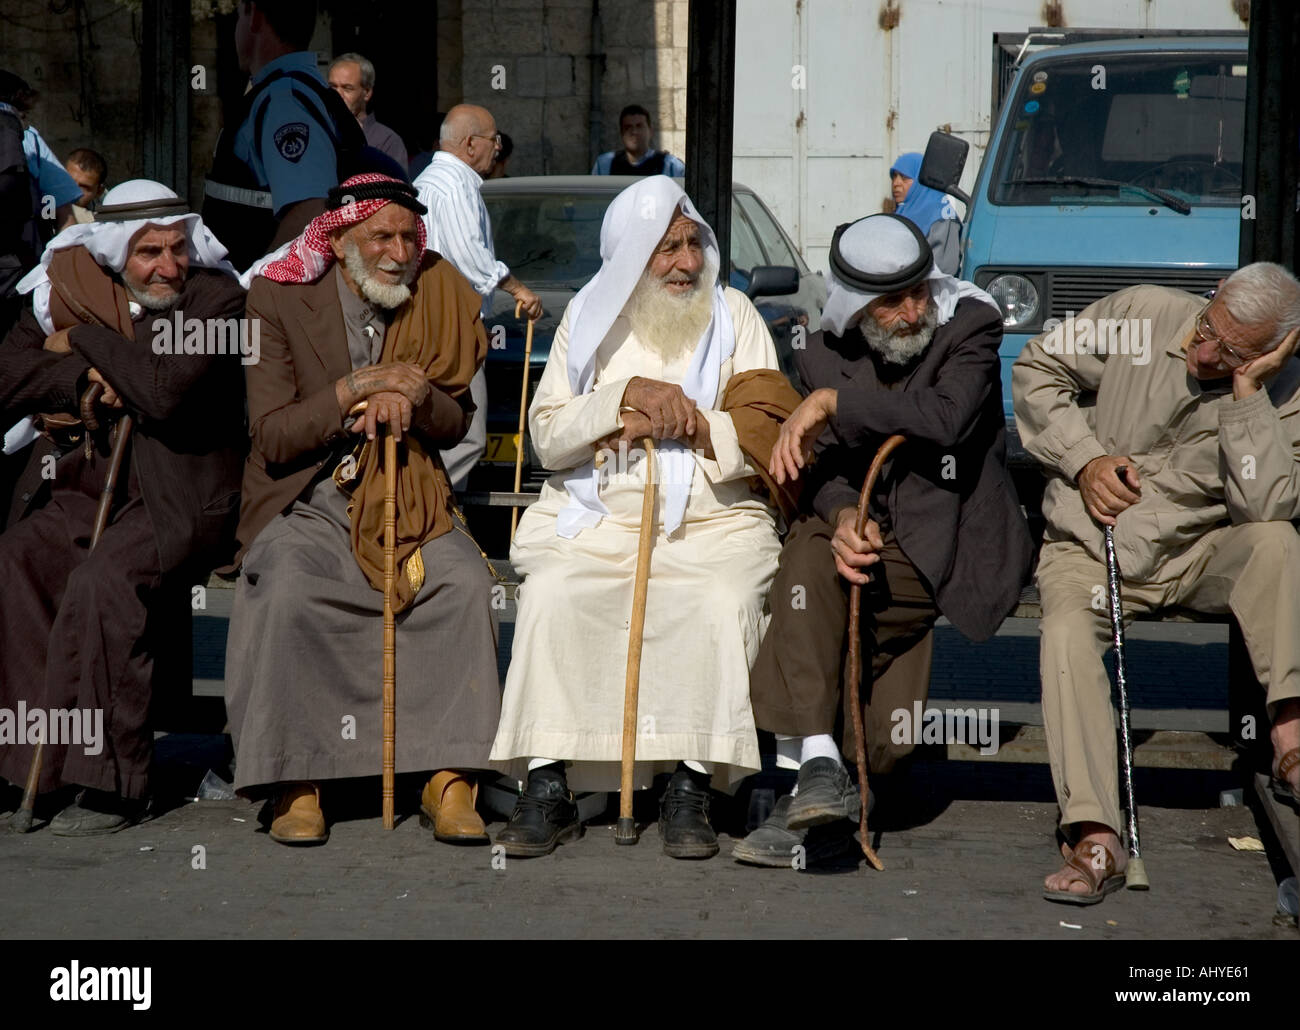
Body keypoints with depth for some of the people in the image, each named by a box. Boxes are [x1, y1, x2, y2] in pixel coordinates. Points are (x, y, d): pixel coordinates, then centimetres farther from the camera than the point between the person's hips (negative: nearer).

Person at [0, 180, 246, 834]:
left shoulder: (216, 299, -6)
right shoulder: (68, 291, 9)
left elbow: (163, 391, -20)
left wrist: (84, 340, -9)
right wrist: (87, 379, -13)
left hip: (180, 502, -5)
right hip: (89, 494, 5)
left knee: (100, 581, -31)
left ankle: (110, 782, -24)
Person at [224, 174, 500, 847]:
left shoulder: (437, 301, 6)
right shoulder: (280, 300, -2)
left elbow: (456, 424, 8)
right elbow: (272, 437, -7)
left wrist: (416, 399, -14)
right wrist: (352, 393, -20)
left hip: (409, 502, 2)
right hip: (306, 505, -2)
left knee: (467, 583, -26)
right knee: (289, 593, -32)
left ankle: (449, 778, -22)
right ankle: (294, 784, -19)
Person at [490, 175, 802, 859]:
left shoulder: (733, 315, 10)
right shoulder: (589, 318, 13)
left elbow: (766, 434, 0)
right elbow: (548, 436, 3)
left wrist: (678, 424, -9)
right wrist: (629, 393, -10)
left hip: (713, 521, -1)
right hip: (596, 516, 1)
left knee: (721, 603, -32)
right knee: (552, 593, -28)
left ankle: (689, 788, -26)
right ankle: (547, 787, -25)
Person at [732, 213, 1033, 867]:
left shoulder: (971, 325, -4)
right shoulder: (826, 357, 8)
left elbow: (946, 418, -23)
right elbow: (825, 465, 0)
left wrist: (833, 404, -18)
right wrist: (845, 515, -25)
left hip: (946, 540, -3)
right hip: (871, 531, 4)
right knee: (808, 555, -32)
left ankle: (816, 777, -9)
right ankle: (818, 769, -33)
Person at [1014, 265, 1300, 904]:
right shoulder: (1139, 316, -6)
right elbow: (1037, 370, 4)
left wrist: (1245, 391, -24)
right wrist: (1085, 458, -9)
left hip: (1198, 557, 1)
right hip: (1088, 550, -1)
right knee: (1067, 630, -32)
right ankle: (1096, 839, -39)